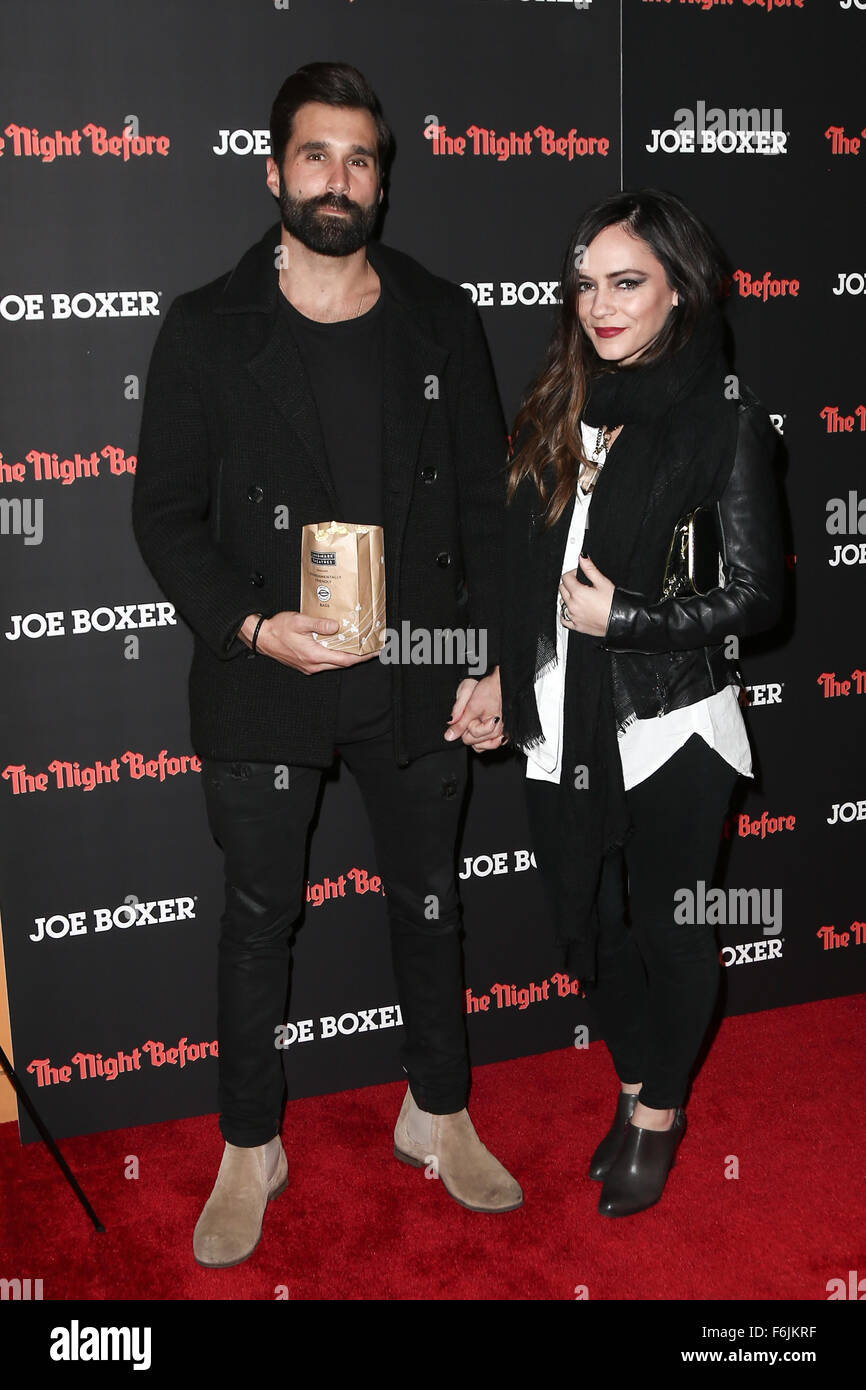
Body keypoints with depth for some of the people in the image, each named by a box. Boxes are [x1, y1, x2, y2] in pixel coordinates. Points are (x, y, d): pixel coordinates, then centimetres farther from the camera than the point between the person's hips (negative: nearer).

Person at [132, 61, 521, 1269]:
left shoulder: (440, 319, 3)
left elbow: (486, 501, 4)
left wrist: (493, 661, -1)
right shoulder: (208, 330, -3)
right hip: (262, 683, -2)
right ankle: (250, 1152, 31)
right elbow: (166, 513, -3)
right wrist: (250, 626, -17)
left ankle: (437, 1115, 38)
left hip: (419, 678, 2)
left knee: (428, 899, 16)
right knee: (260, 918, 11)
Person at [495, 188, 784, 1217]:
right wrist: (503, 679, 10)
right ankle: (635, 1087, 39)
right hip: (561, 726, 5)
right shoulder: (561, 407, 6)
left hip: (669, 730, -5)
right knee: (588, 921, 16)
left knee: (667, 927, 10)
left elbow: (754, 597, -11)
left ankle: (659, 1111, 33)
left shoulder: (724, 419, -10)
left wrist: (623, 617, -16)